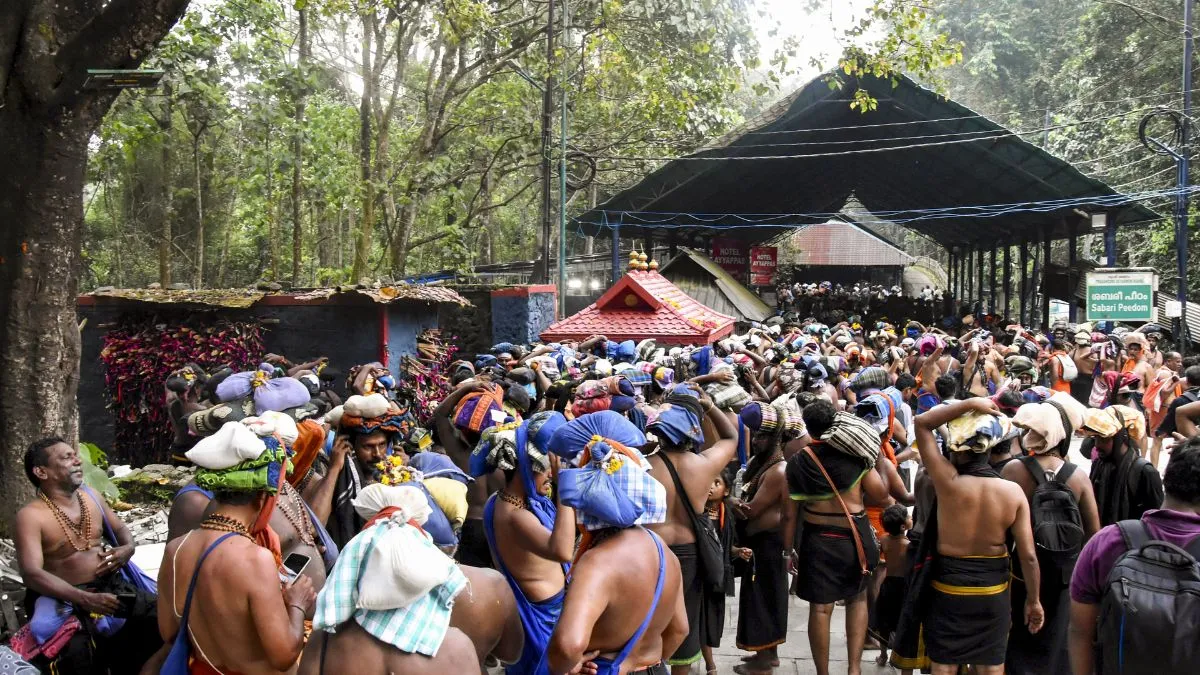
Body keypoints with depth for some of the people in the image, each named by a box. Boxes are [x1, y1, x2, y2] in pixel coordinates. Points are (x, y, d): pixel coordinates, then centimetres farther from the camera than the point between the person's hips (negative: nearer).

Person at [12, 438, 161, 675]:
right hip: (66, 599, -6)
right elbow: (31, 574, -19)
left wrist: (127, 549, -1)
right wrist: (85, 599, -30)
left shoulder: (92, 498, 10)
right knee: (77, 650, -33)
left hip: (113, 586, 6)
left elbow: (120, 529, 25)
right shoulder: (31, 516, -9)